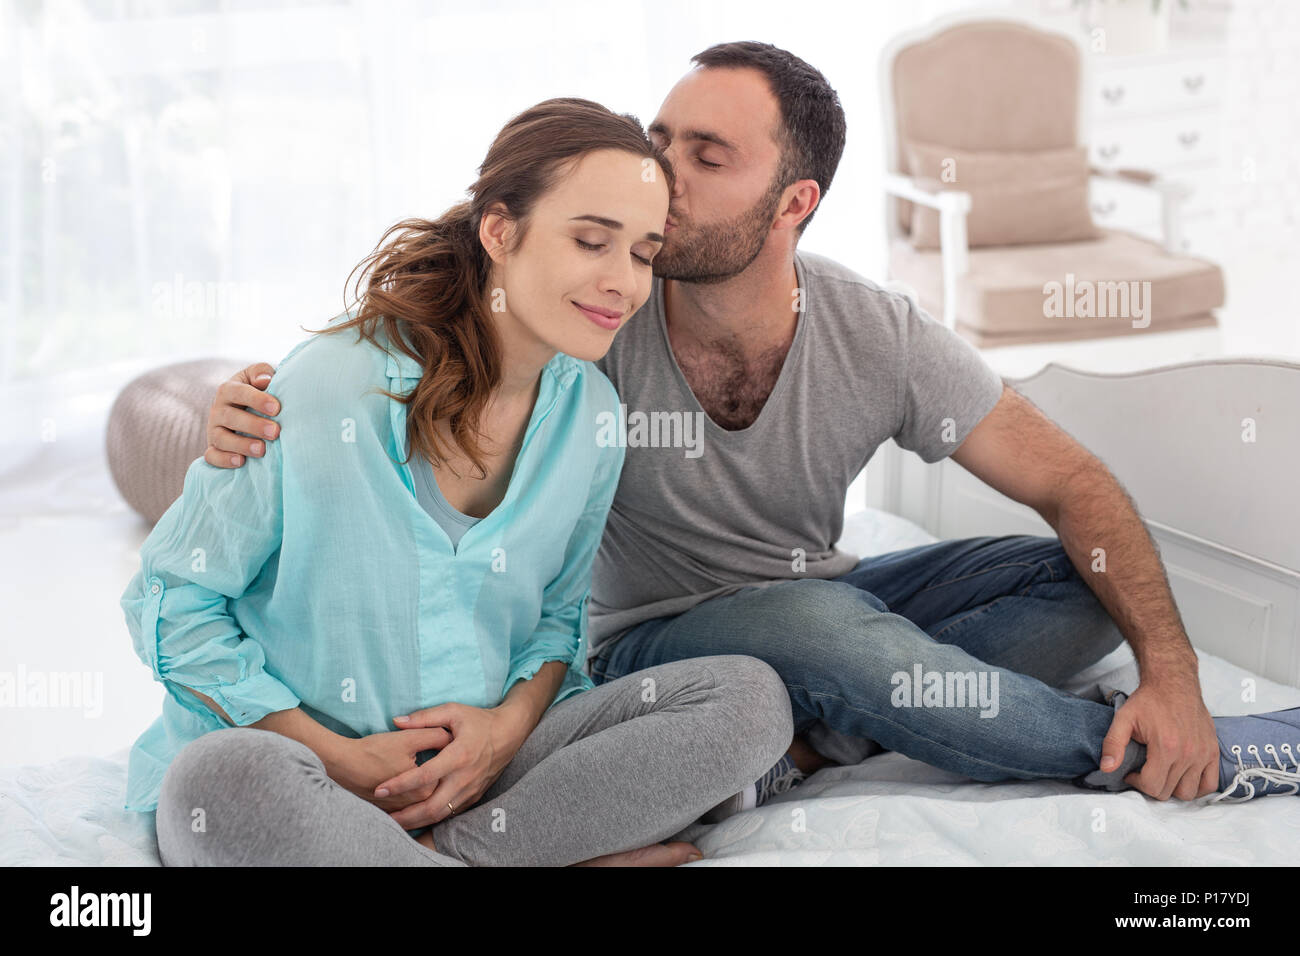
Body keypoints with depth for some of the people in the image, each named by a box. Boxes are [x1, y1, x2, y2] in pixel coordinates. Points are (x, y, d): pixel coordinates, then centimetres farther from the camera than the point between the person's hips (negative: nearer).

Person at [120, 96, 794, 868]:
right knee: (223, 782, -40)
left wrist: (510, 723, -10)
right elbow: (171, 602, -9)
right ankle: (575, 851, -23)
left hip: (488, 762, 4)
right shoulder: (326, 391, -16)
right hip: (309, 764, -4)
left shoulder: (591, 414, 1)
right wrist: (340, 760, -14)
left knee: (749, 697, -12)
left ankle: (447, 852, -20)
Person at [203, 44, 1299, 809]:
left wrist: (1173, 671, -24)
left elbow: (1077, 486, -12)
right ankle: (1174, 759, -17)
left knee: (1084, 584, -13)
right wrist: (260, 404, -34)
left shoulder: (878, 338, -17)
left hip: (824, 610, 4)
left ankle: (808, 739, -24)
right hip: (654, 637, -3)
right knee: (825, 622, -37)